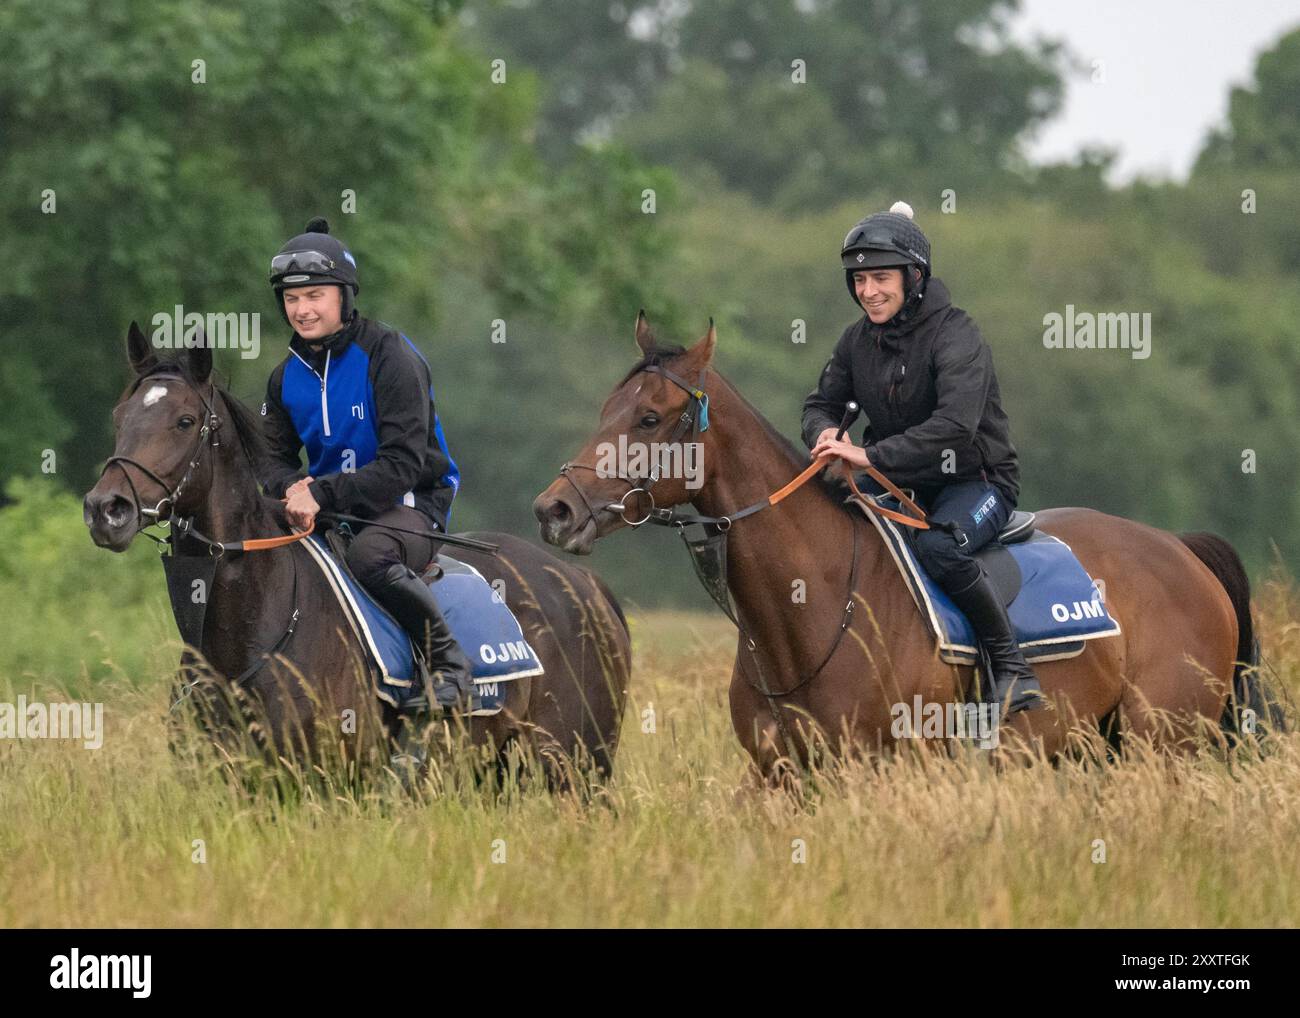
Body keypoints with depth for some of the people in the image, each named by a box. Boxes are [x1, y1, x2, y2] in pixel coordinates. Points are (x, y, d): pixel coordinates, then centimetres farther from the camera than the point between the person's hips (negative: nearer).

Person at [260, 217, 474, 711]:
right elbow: (275, 459, 9)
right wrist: (294, 489, -18)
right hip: (332, 507, 7)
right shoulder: (286, 377, 7)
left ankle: (449, 665, -22)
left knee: (368, 556, -39)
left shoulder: (388, 356, -15)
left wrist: (323, 493, -31)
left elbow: (403, 463, -21)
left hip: (412, 502, -7)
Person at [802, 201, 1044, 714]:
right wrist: (825, 433, -16)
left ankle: (1011, 665, -24)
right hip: (898, 483, 7)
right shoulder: (859, 339, 2)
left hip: (977, 480, -7)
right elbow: (822, 402, 10)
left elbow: (954, 425, -33)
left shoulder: (955, 336, -20)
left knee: (938, 545, -37)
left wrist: (871, 456, -40)